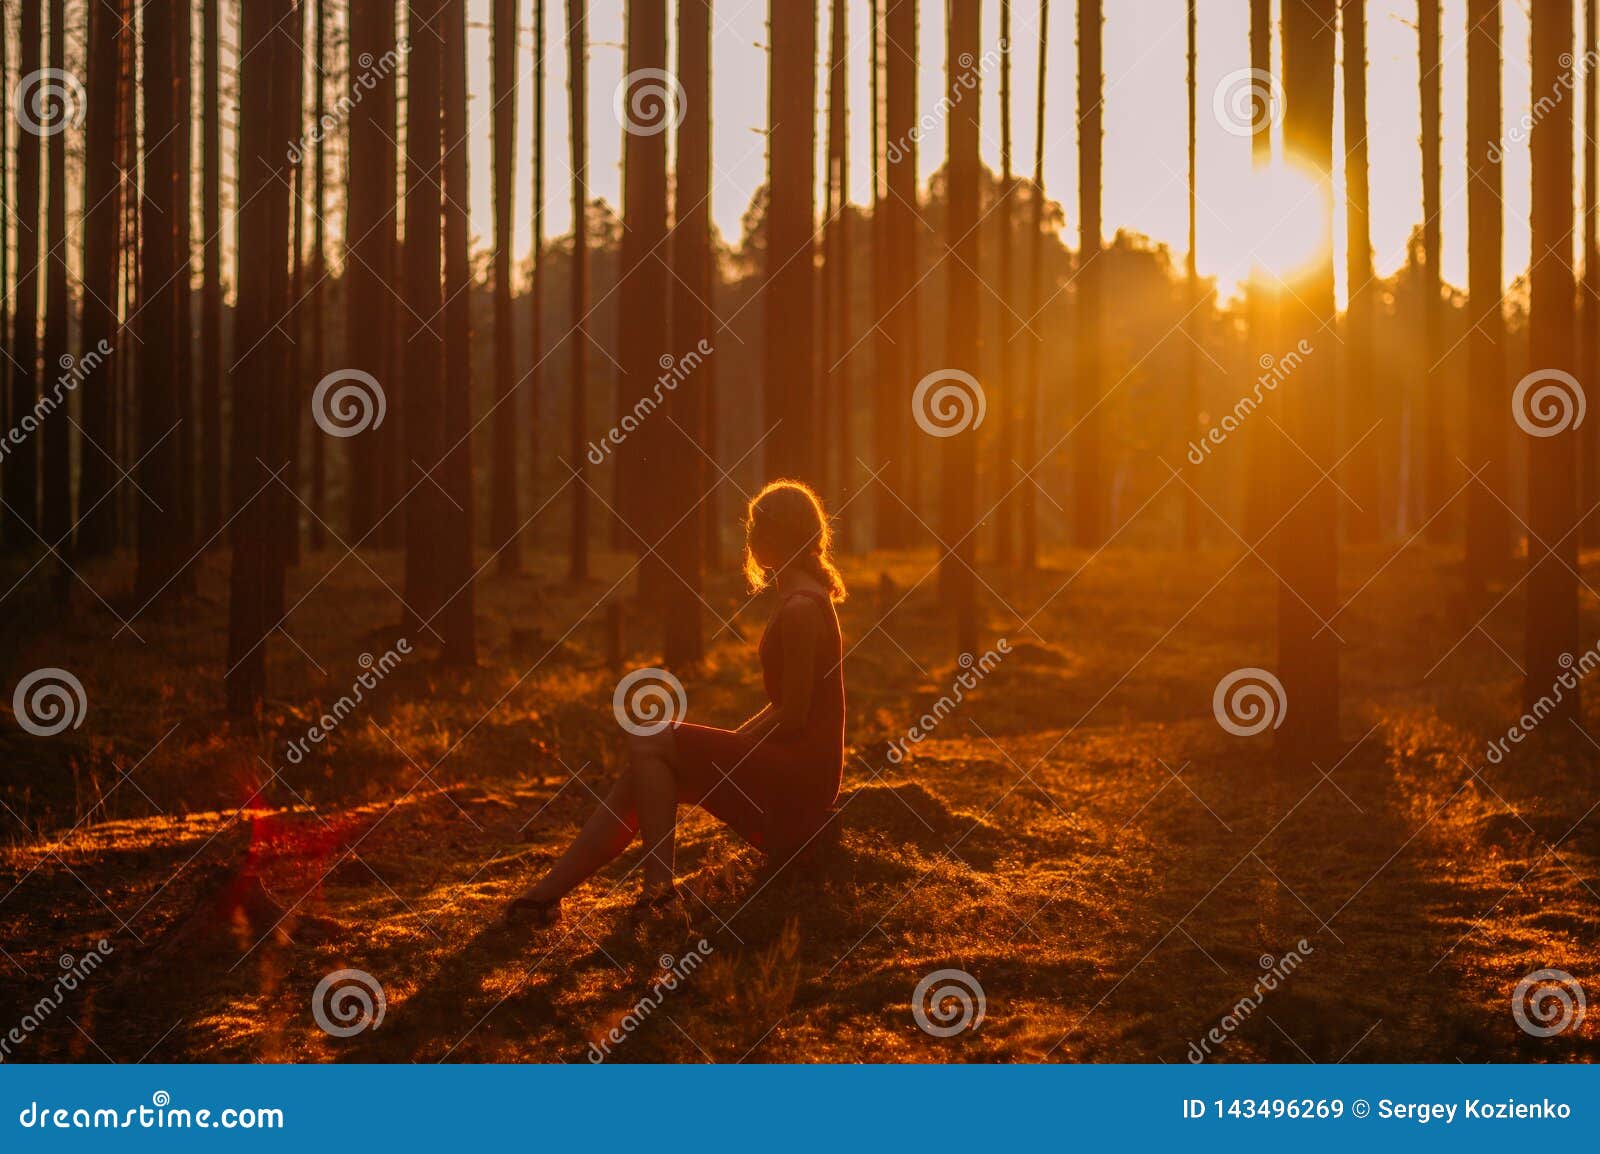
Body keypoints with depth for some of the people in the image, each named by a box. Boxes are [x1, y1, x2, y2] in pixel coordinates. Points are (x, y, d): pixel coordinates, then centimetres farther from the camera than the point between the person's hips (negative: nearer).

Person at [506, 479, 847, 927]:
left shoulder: (801, 609, -16)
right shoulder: (802, 599, 17)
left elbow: (794, 717, -19)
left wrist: (736, 746, -6)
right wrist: (729, 743, 10)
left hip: (798, 781, -10)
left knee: (648, 742, -13)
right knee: (643, 773, 2)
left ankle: (659, 888, -16)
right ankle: (545, 894, 0)